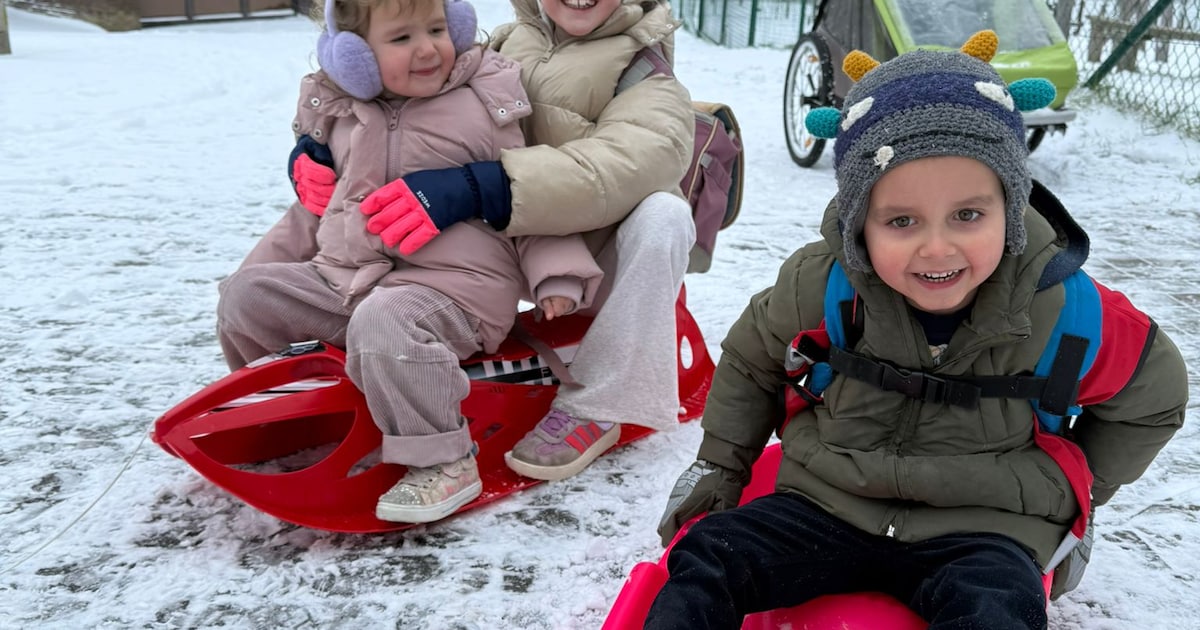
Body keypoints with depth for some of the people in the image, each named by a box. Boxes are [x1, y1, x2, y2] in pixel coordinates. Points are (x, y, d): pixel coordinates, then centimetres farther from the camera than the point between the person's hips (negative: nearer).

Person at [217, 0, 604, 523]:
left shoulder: (483, 107, -1)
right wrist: (263, 266, 24)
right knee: (245, 294, 0)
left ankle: (443, 461, -23)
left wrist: (556, 276, -10)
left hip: (454, 281, -6)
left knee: (383, 322, -37)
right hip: (347, 274, 7)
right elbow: (319, 204, 25)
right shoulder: (340, 116, 12)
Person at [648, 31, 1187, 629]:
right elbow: (750, 361, 11)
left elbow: (1154, 397, 8)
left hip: (982, 531, -1)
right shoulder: (819, 288, -12)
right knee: (705, 560, -15)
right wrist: (719, 462, 15)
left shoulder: (1062, 311, -14)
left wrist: (1070, 490, 8)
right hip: (826, 505, 2)